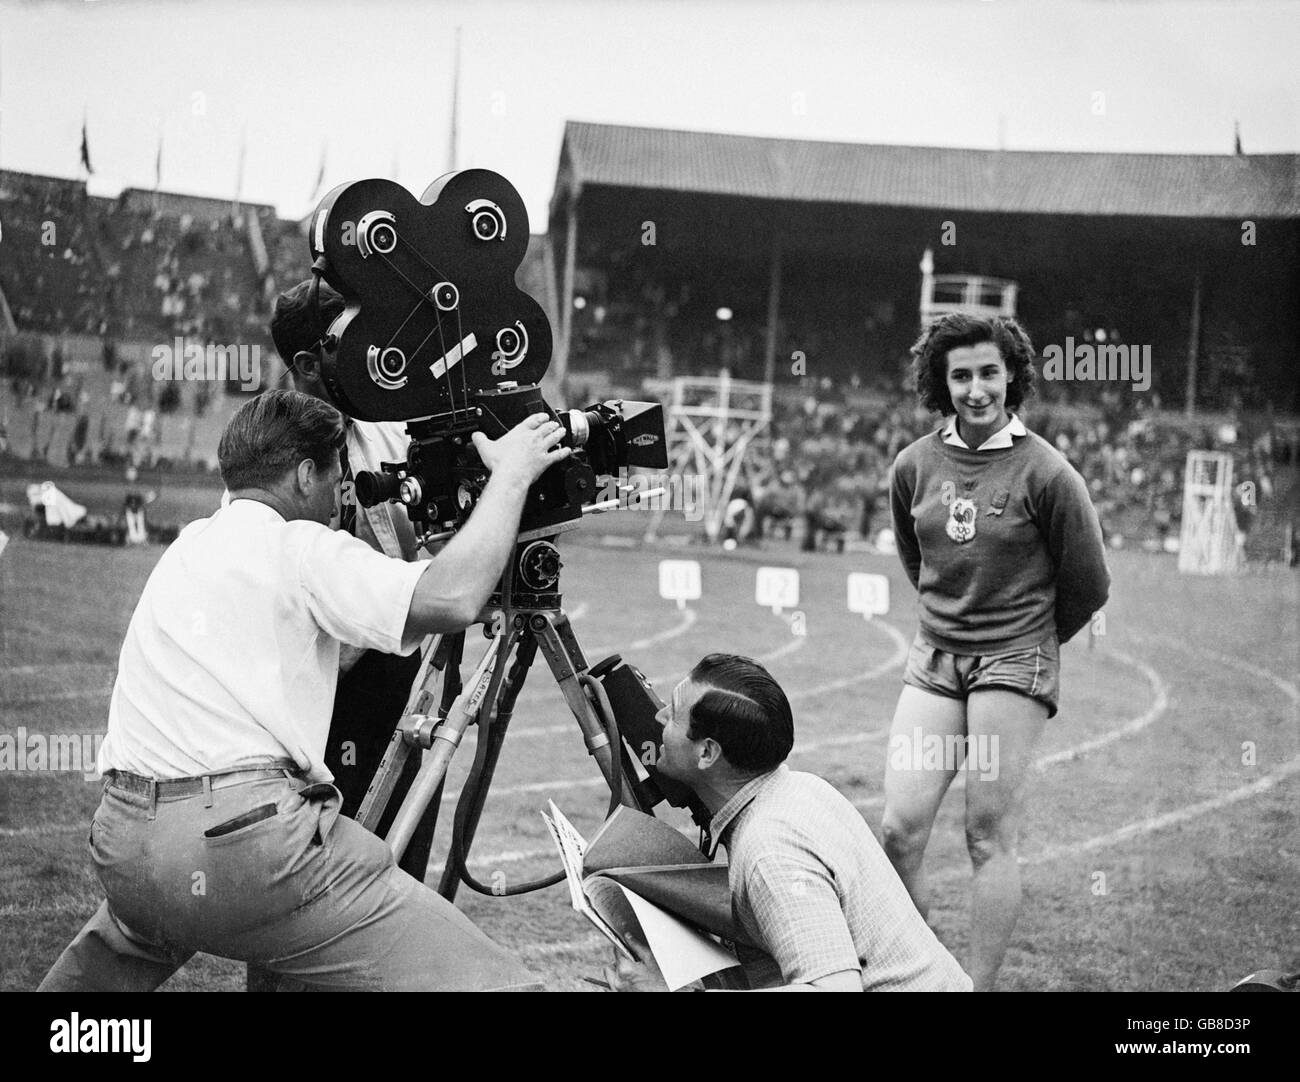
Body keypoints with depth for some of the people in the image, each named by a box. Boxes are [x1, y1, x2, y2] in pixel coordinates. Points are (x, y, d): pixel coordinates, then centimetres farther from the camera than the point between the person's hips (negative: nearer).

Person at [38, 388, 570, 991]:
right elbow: (453, 600, -15)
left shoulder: (188, 547, 22)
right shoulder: (299, 548, -1)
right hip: (248, 848, -8)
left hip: (122, 847, 9)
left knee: (120, 947, 42)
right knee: (487, 982, -9)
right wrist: (511, 475, -3)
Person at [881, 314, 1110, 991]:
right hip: (933, 662, 4)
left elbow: (1088, 584, 1)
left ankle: (979, 985, 5)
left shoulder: (1046, 473, -10)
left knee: (990, 836, -4)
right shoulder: (913, 466, 2)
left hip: (1015, 663, -4)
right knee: (898, 832, -3)